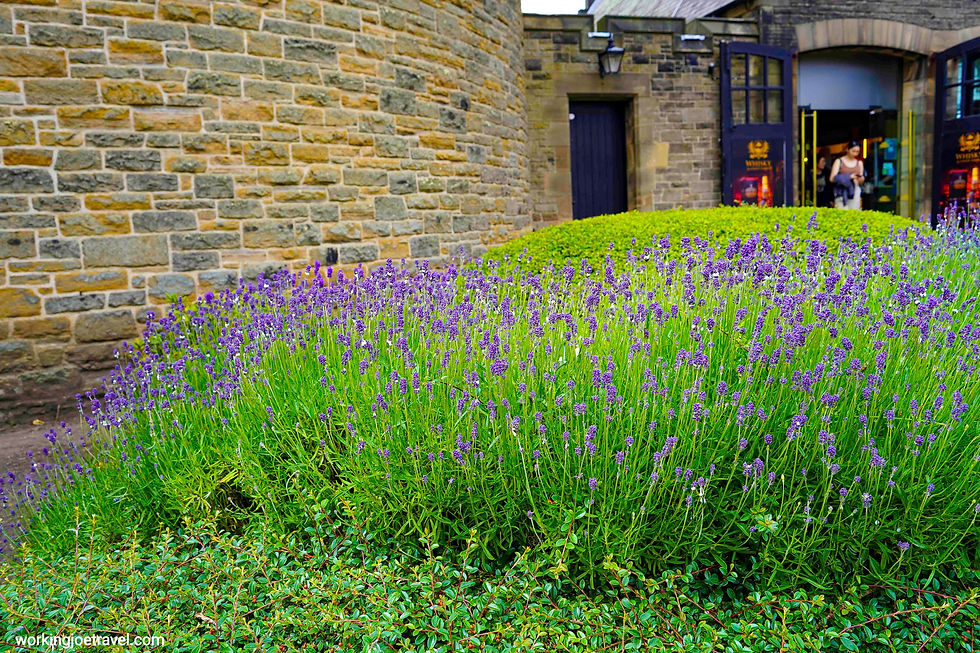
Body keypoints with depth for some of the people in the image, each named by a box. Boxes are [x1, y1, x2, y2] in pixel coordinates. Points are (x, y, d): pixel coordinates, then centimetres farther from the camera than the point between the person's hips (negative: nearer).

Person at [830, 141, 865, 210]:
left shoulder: (859, 163, 13)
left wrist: (861, 179, -8)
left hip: (855, 191, 3)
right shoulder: (839, 161, 2)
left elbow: (861, 182, 16)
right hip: (842, 192, -3)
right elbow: (832, 178, -8)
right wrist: (849, 176, -14)